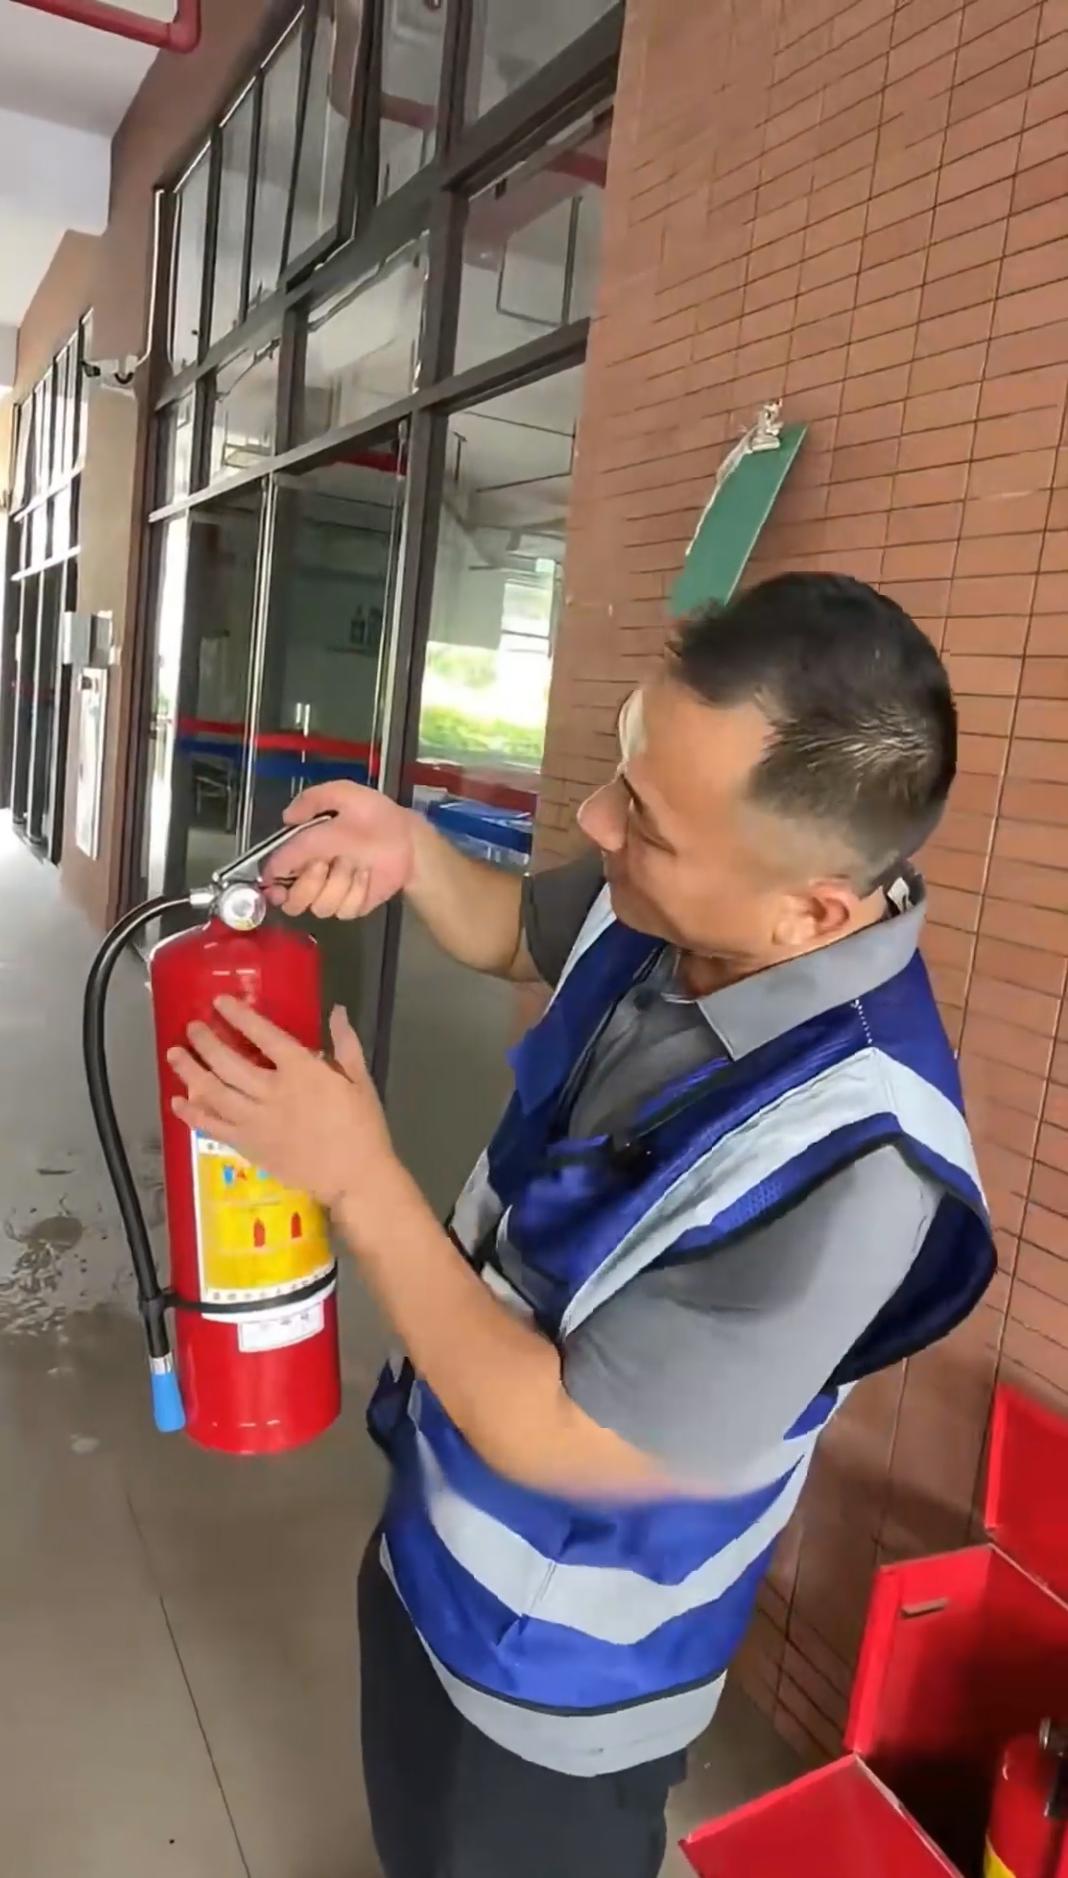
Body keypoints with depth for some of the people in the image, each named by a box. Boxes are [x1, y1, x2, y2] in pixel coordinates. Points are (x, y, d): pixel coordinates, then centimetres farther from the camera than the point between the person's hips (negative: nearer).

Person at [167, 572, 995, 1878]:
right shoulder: (670, 917, -17)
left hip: (556, 1680, -6)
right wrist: (412, 853, -14)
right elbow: (516, 932, 7)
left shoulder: (844, 1156, -40)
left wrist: (357, 1179, -26)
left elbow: (552, 1436, -31)